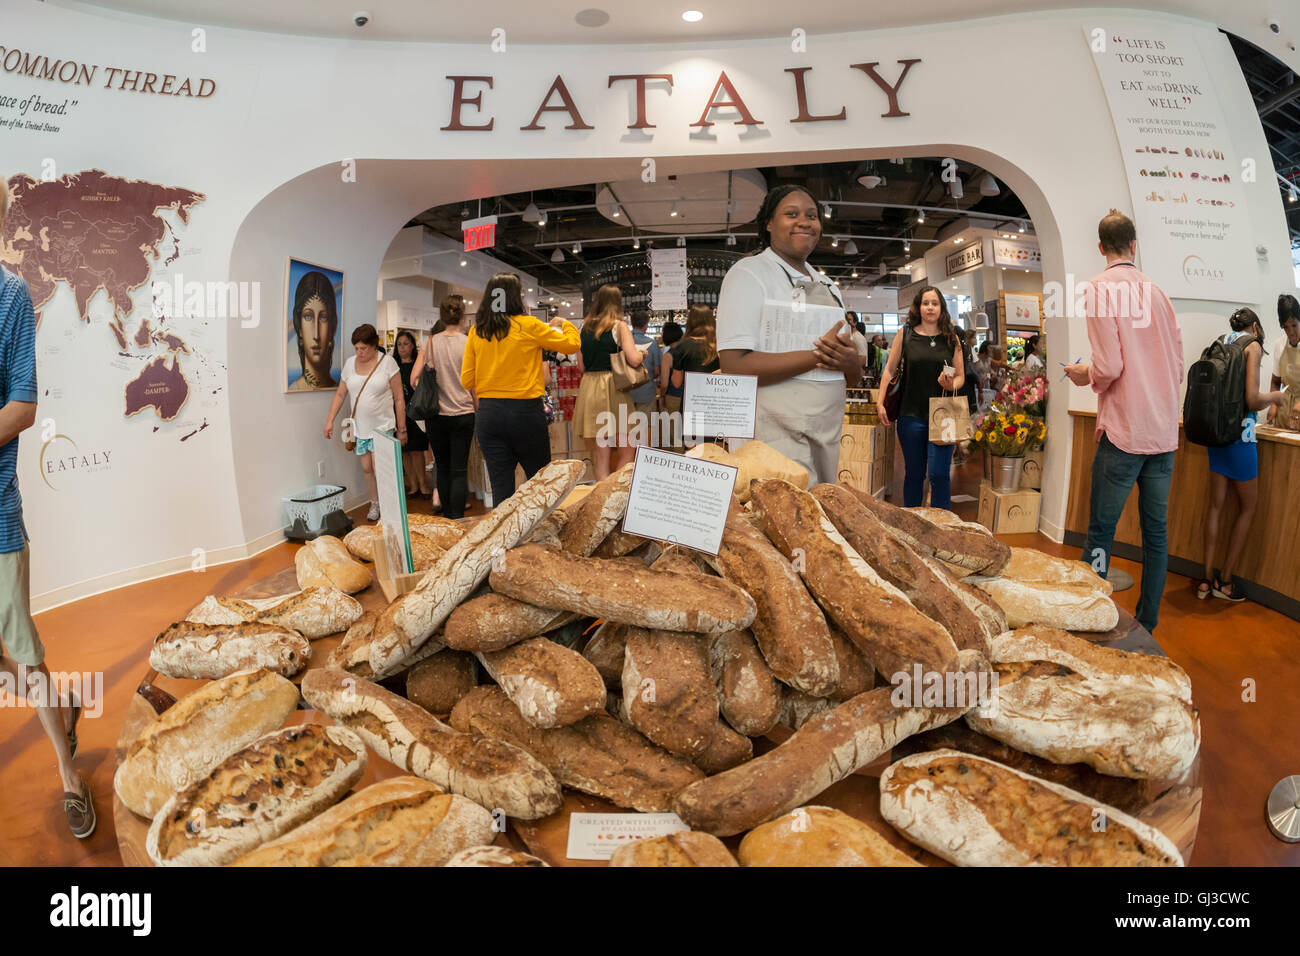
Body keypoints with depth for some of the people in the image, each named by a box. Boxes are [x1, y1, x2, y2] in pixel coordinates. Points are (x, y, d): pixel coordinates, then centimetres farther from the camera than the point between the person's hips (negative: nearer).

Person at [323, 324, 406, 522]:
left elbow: (399, 399, -5)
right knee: (366, 468, 7)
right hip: (359, 427, 4)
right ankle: (375, 503, 24)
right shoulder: (350, 364, 6)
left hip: (382, 426, -4)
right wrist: (330, 420, 4)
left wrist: (402, 429, -5)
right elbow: (340, 394, 13)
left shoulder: (387, 362, -6)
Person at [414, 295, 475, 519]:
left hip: (437, 415, 3)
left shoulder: (430, 342, 0)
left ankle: (447, 517, 21)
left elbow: (414, 379, 0)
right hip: (463, 414, -2)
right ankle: (457, 520, -4)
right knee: (459, 470, 0)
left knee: (443, 468, 14)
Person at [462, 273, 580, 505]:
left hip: (488, 413, 4)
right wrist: (564, 324, 22)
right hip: (525, 410, -3)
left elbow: (466, 380, 7)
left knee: (501, 487, 6)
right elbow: (572, 344, 2)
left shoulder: (476, 331, 4)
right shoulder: (528, 326, -7)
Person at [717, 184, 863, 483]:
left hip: (829, 438, 7)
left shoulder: (827, 286, 19)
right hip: (775, 440, -7)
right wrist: (817, 354, -16)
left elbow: (855, 378, 18)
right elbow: (735, 367, -17)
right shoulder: (748, 274, -3)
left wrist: (850, 362, -6)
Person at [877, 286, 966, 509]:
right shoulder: (905, 334, 5)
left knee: (939, 474, -8)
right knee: (913, 473, 8)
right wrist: (880, 403, 0)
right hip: (911, 415, 0)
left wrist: (952, 385, -11)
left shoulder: (951, 339, 8)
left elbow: (960, 376, 12)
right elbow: (890, 370, 7)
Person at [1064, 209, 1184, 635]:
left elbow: (1109, 366, -15)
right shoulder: (1157, 291, 10)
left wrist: (1085, 374, 5)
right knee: (1155, 531, 11)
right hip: (1165, 431, 6)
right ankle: (1146, 626, 20)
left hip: (1124, 431, -6)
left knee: (1101, 532, -1)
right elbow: (1178, 364, 12)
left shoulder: (1102, 287, -7)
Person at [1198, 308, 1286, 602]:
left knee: (1216, 503, 11)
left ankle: (1207, 578, 13)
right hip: (1239, 434, -6)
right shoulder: (1252, 346, -8)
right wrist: (1274, 397, 4)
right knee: (1247, 507, 7)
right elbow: (1252, 401, -17)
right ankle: (1225, 580, 11)